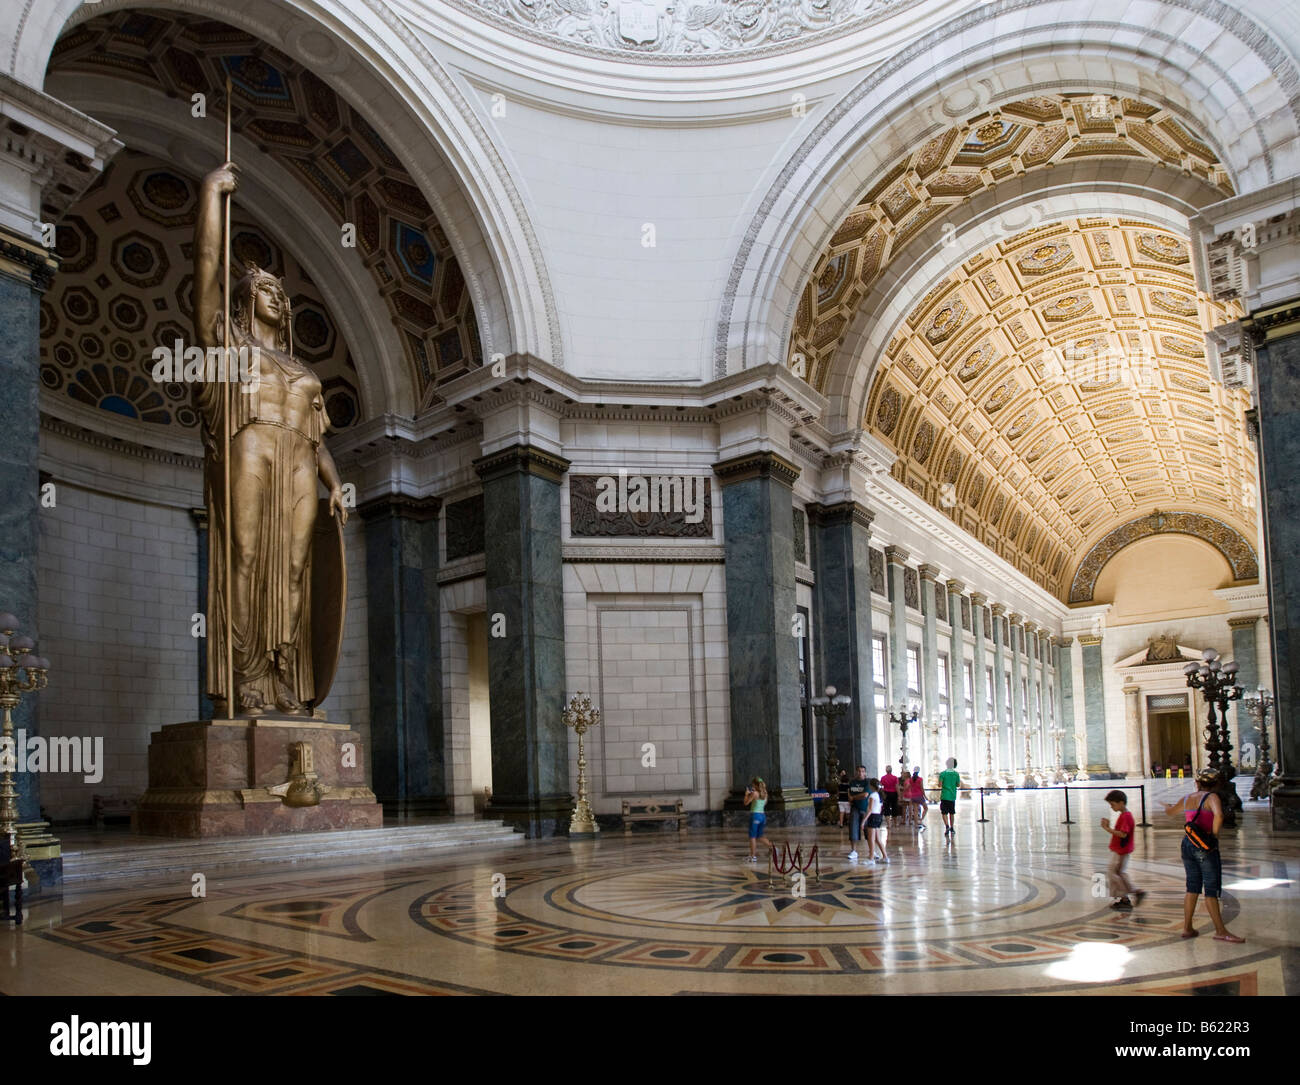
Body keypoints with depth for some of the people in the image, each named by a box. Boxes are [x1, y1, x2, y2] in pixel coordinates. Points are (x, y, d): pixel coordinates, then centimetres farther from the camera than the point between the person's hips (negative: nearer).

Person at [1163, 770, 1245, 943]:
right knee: (1211, 890, -3)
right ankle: (1220, 931, 0)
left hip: (1187, 844, 6)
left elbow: (1170, 812, 28)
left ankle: (1187, 928, 16)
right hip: (1206, 846, -6)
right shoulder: (1211, 798, -9)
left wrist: (1169, 805, 51)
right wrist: (1214, 834, -15)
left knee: (1192, 888, 13)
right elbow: (1218, 815, -30)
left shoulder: (1187, 800, 9)